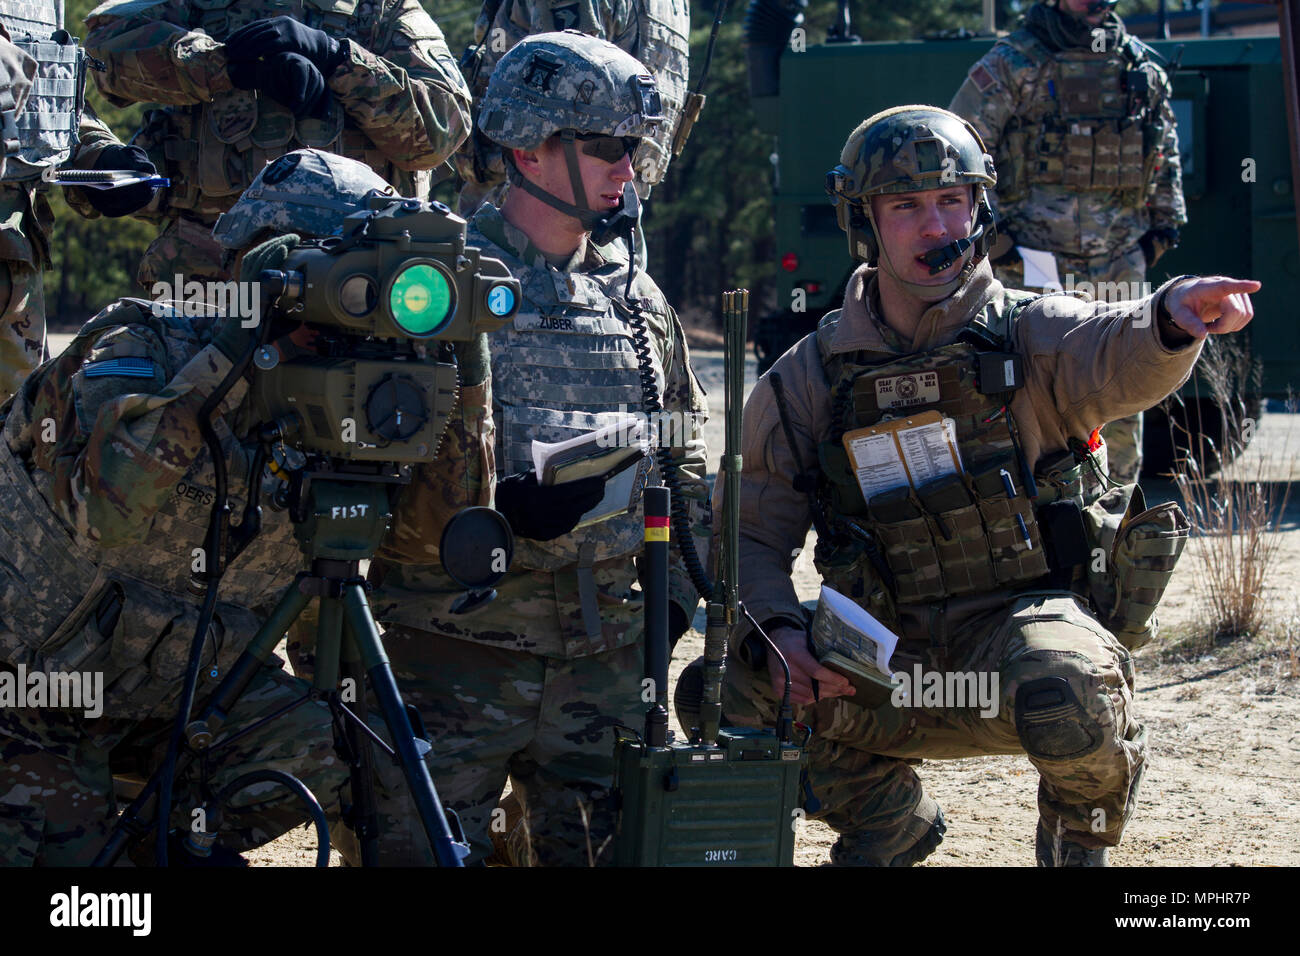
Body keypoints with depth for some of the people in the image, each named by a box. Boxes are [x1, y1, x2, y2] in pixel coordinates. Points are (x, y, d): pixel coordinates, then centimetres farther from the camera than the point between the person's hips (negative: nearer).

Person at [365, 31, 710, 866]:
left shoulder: (637, 296, 15)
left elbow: (685, 464, 22)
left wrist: (678, 592, 10)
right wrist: (498, 506, -22)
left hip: (606, 656, 5)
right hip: (457, 648, -5)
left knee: (618, 848, 7)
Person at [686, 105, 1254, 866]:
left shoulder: (1030, 338, -1)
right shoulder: (808, 380, 5)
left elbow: (1119, 357, -24)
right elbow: (750, 534, 7)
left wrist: (1173, 319, -49)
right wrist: (775, 632, -14)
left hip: (1028, 619, -3)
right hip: (890, 669, 3)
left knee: (1066, 695, -36)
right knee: (724, 693, -18)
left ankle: (1080, 835, 2)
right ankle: (887, 814, 11)